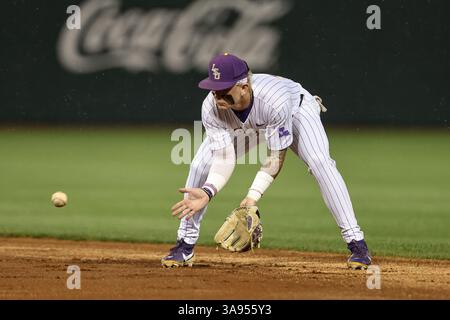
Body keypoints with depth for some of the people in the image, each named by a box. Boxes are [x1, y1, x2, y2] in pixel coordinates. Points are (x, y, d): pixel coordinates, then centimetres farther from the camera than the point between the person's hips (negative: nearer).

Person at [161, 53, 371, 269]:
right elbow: (224, 159, -31)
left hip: (297, 108, -3)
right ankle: (185, 247, 3)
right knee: (200, 166, -11)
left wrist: (254, 194, -44)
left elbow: (276, 158, -35)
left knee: (320, 163, -27)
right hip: (244, 125, 3)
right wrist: (208, 192, -48)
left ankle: (356, 243, -20)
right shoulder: (211, 108, -34)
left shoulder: (274, 100, -45)